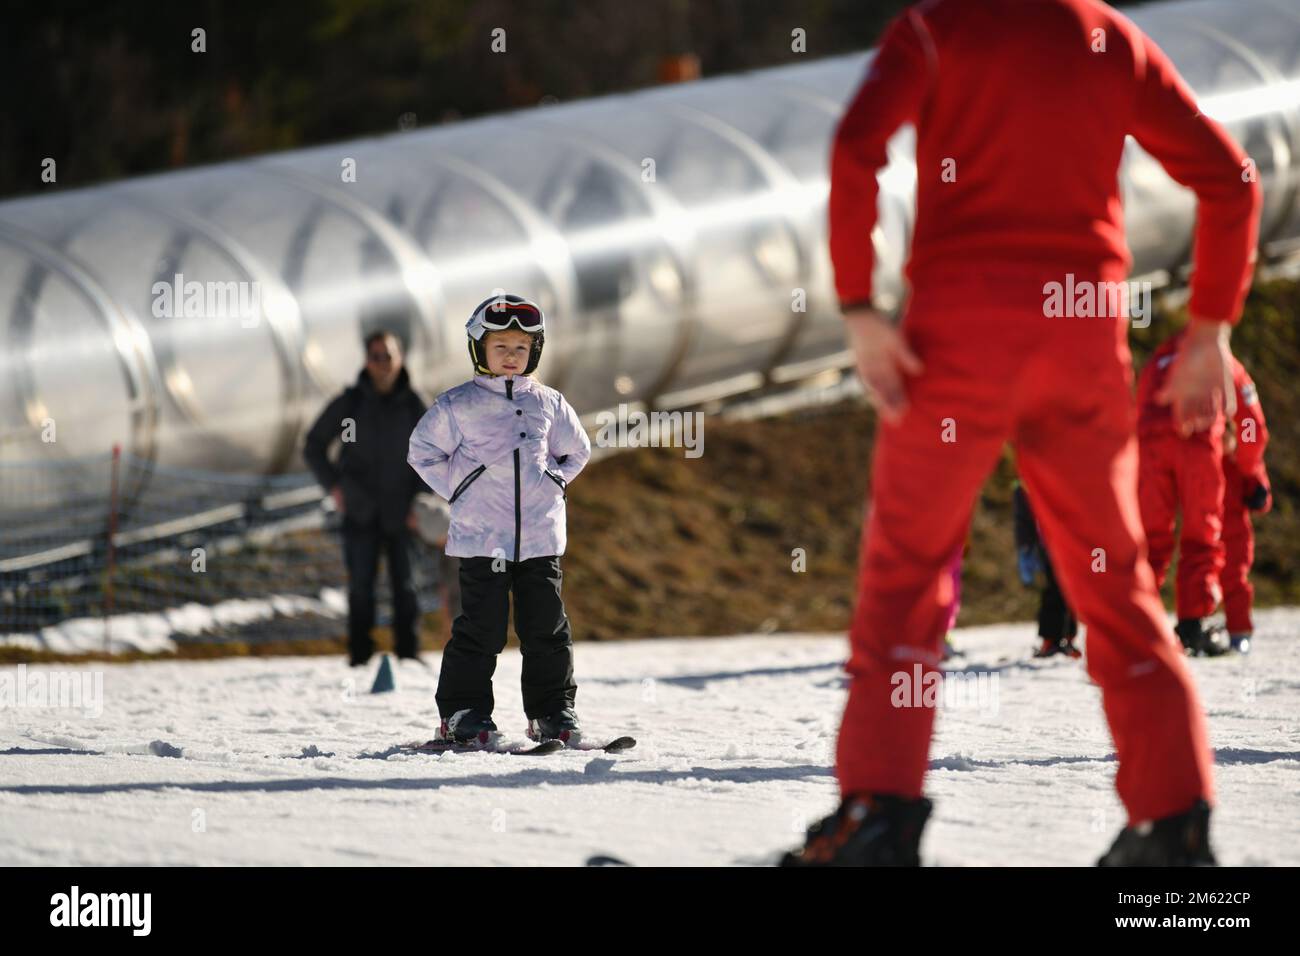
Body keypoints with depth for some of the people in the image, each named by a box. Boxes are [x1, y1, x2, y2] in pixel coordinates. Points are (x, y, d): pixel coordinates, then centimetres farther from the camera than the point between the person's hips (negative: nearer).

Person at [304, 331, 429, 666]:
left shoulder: (413, 406, 3)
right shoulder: (349, 404, 1)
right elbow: (313, 447, 10)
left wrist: (419, 500, -4)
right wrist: (333, 484, -2)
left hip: (400, 512, 0)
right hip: (361, 512, 0)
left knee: (404, 584, -1)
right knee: (361, 585, -2)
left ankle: (408, 651, 6)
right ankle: (360, 655, 4)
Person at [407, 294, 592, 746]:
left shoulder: (549, 404, 9)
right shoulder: (457, 405, -1)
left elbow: (576, 451, 23)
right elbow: (423, 451, 6)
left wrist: (550, 485, 10)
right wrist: (458, 492, 0)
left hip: (541, 536, 3)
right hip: (481, 539, -3)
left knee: (548, 627, 5)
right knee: (481, 628, -4)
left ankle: (553, 712, 13)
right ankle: (463, 712, 5)